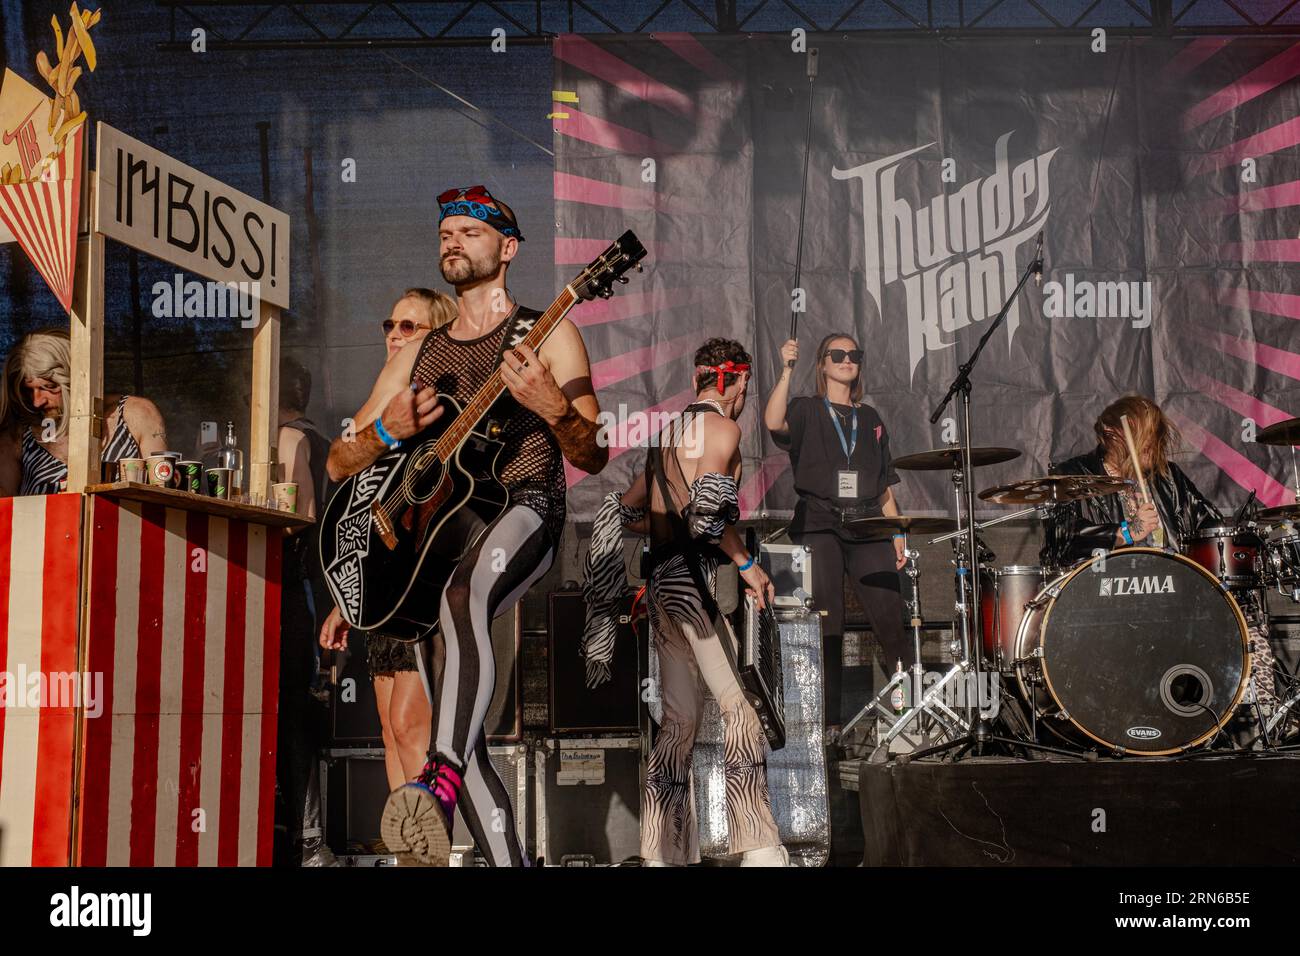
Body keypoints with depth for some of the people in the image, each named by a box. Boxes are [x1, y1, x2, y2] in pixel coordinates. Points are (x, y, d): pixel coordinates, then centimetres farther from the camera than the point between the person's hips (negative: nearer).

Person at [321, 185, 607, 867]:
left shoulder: (547, 334, 9)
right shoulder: (415, 357, 22)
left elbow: (593, 458, -1)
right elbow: (338, 465, 21)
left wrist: (554, 407, -20)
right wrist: (386, 432, 0)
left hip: (520, 510, -5)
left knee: (461, 595, -40)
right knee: (461, 738, -3)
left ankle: (442, 782, -47)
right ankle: (507, 860, 2)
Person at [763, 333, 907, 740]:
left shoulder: (870, 418, 21)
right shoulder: (806, 410, 8)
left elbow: (884, 487, 19)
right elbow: (773, 422, -17)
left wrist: (898, 535, 10)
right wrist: (787, 370, -20)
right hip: (818, 526, -3)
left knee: (891, 615, -9)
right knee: (826, 625, -5)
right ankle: (828, 718, 1)